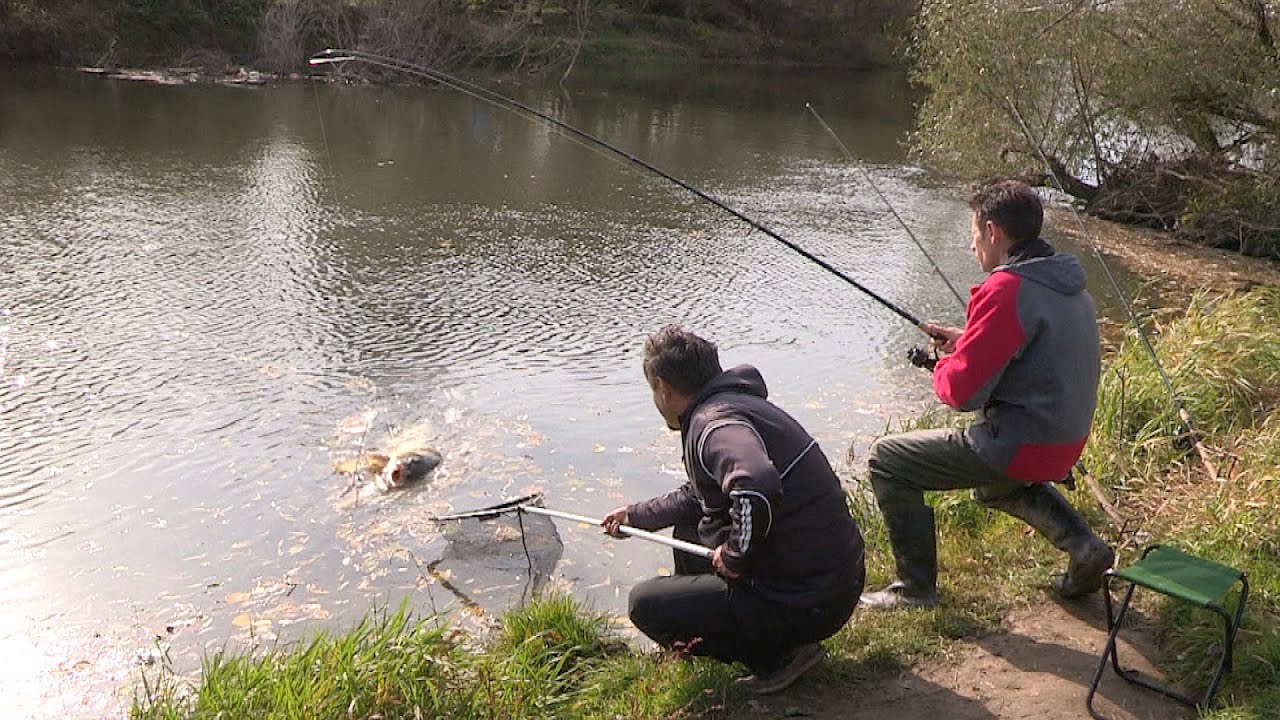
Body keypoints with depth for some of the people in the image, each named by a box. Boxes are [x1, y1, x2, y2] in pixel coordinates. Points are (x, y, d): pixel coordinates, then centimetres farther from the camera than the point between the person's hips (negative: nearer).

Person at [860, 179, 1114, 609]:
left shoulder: (1005, 289, -22)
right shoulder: (1069, 286, 7)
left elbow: (962, 390, -23)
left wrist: (943, 368, 0)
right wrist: (967, 343, 10)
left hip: (1021, 444, -9)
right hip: (1065, 445, 10)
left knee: (886, 460, -1)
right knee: (995, 484, 40)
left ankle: (915, 587, 6)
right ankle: (1082, 544, 22)